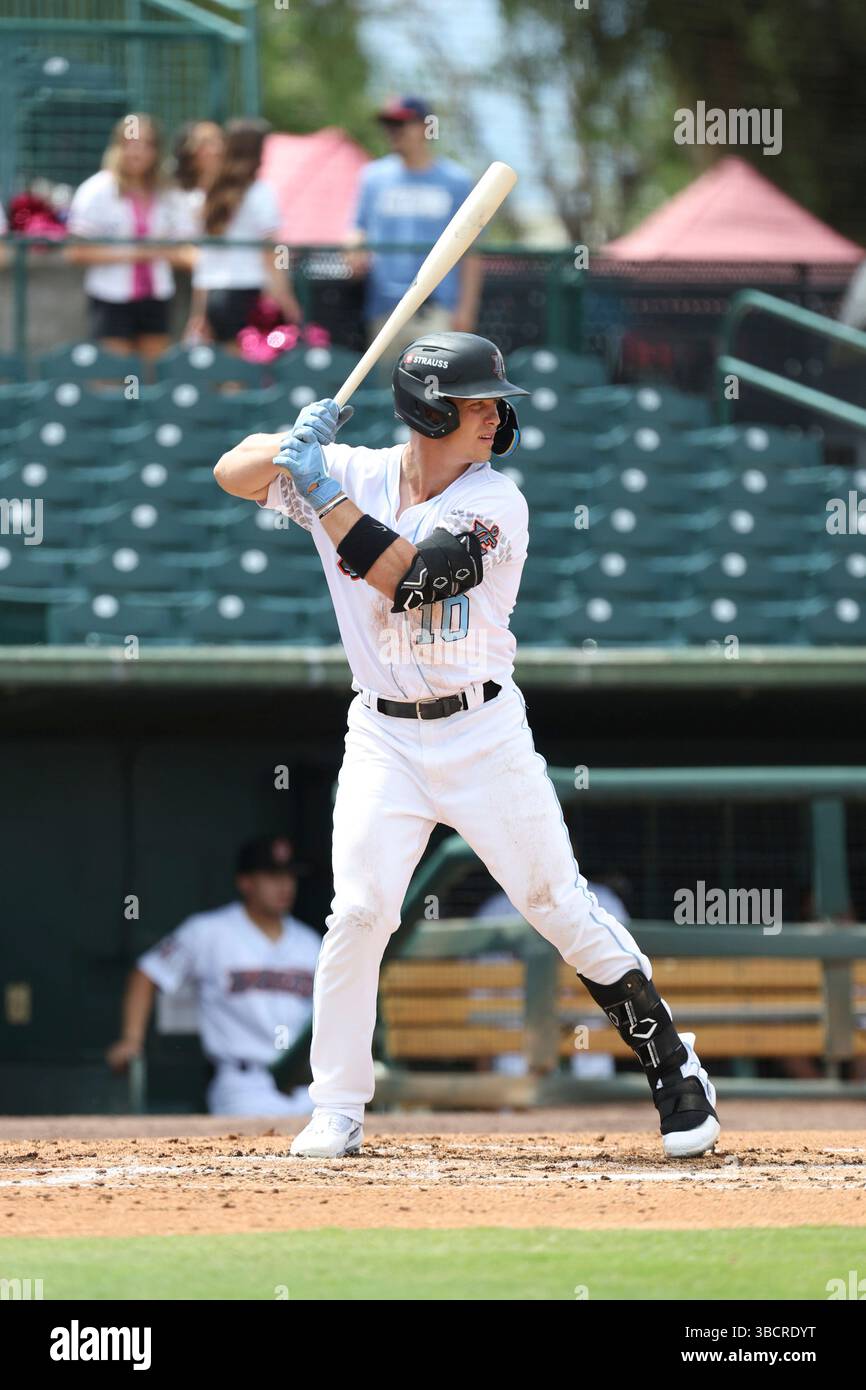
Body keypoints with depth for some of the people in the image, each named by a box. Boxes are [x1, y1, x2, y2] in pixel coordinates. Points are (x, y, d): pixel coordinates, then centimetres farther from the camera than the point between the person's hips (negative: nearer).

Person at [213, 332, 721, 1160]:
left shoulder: (495, 503, -10)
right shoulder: (355, 474, 0)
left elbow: (408, 577, -22)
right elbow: (235, 474, -1)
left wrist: (324, 491, -24)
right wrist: (296, 448, -21)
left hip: (483, 733, -2)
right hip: (384, 737, 2)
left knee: (559, 905, -1)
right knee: (360, 909, -11)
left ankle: (671, 1064, 12)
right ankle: (335, 1110, 0)